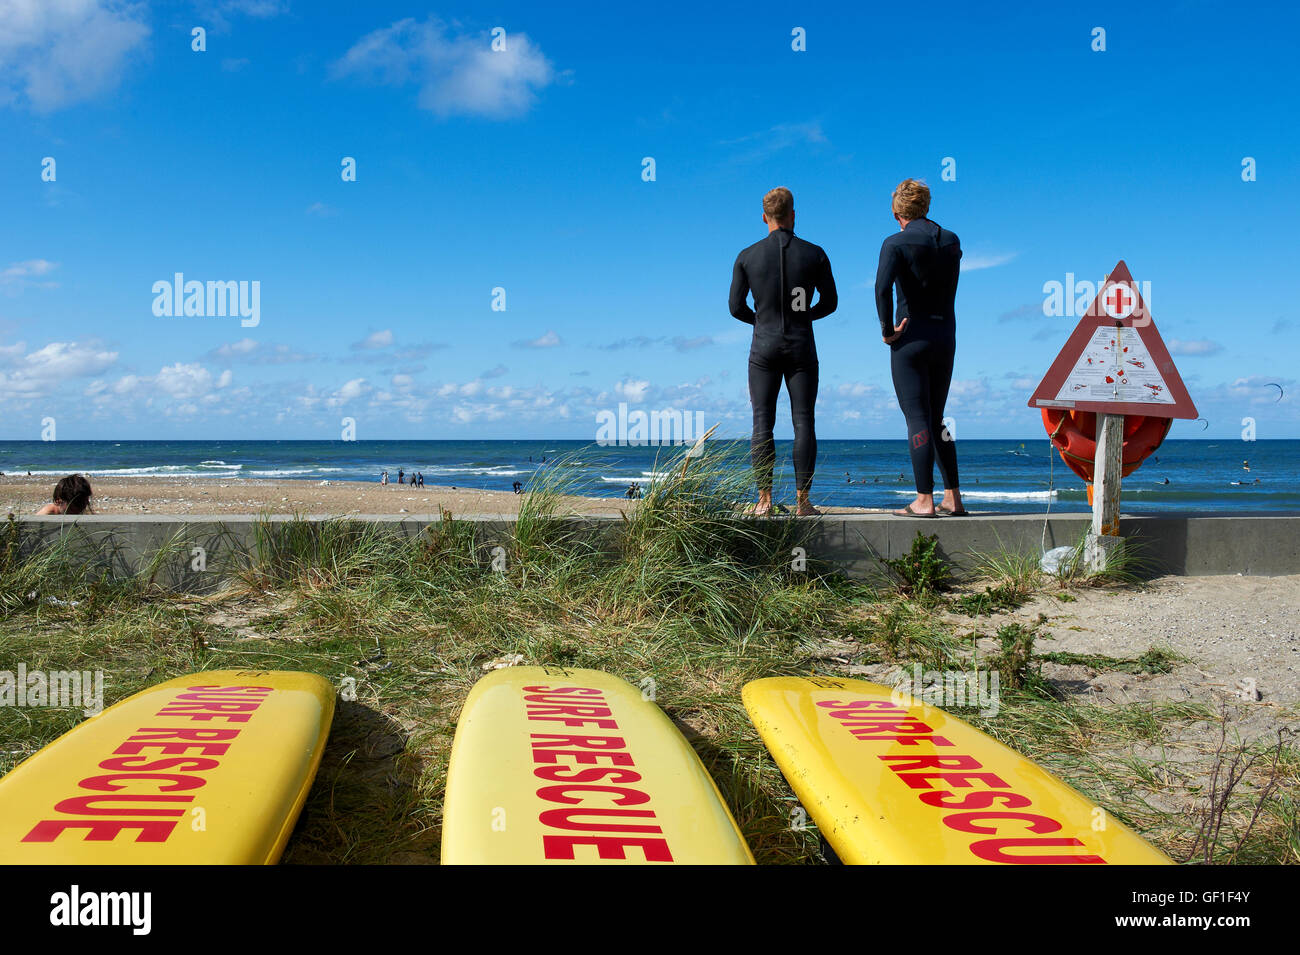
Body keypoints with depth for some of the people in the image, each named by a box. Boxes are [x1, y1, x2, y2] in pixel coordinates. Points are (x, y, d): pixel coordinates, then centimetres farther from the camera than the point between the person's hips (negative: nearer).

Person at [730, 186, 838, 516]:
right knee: (803, 423, 1)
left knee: (762, 424, 2)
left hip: (764, 348, 0)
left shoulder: (747, 257, -1)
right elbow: (830, 302, 6)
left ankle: (764, 500, -1)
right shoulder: (814, 254, -1)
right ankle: (803, 501, -1)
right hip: (801, 348, 0)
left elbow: (736, 307, 2)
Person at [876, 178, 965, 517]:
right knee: (937, 419, 15)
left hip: (912, 337, -6)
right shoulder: (951, 241, 8)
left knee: (917, 420, -2)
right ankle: (952, 498, 16)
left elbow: (882, 287, -23)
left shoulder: (896, 243, -10)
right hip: (946, 336, 6)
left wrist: (887, 329, -15)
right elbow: (949, 290, 13)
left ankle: (924, 501, -2)